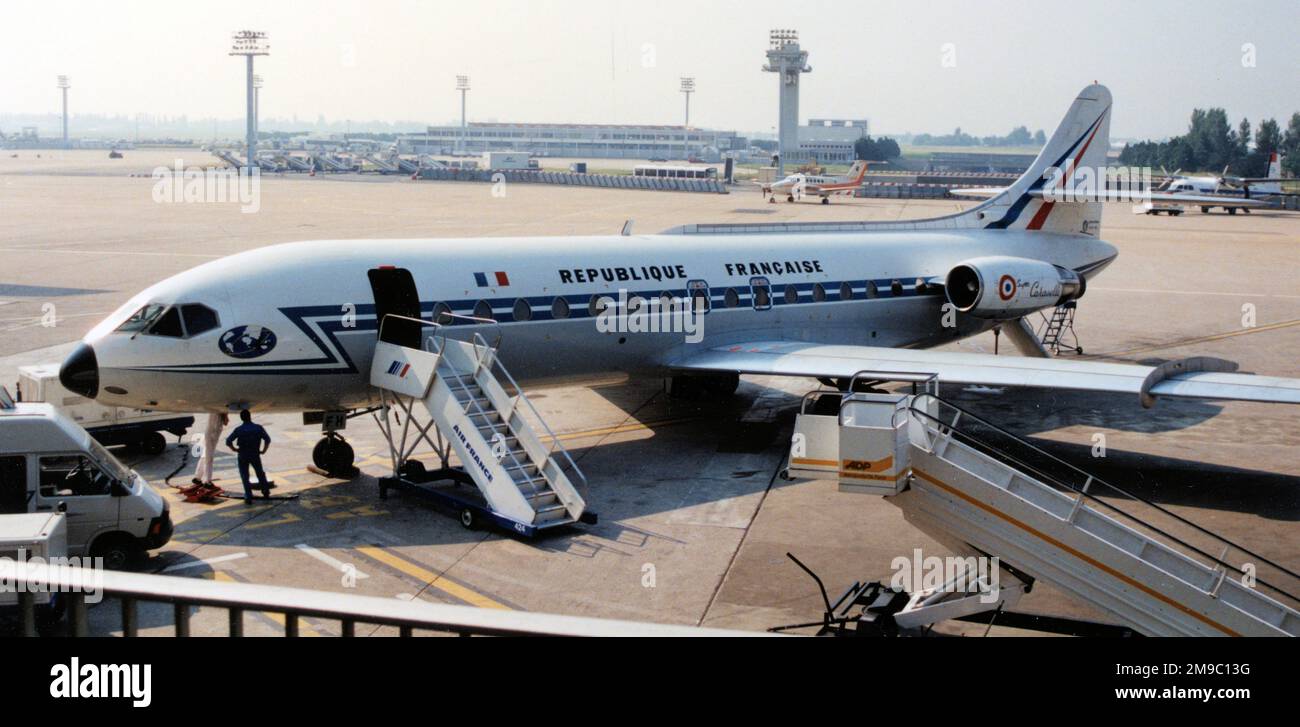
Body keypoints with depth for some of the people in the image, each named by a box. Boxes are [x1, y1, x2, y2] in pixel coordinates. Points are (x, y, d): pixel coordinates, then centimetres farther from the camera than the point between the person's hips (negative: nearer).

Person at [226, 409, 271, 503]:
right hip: (255, 455, 1)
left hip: (243, 456, -1)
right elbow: (267, 439, -6)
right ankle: (266, 492, 27)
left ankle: (248, 497, -2)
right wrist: (263, 450, 4)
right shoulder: (258, 428, -4)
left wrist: (235, 449, 4)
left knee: (245, 476, 6)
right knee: (260, 473, 22)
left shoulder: (238, 430, -7)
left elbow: (228, 441, -11)